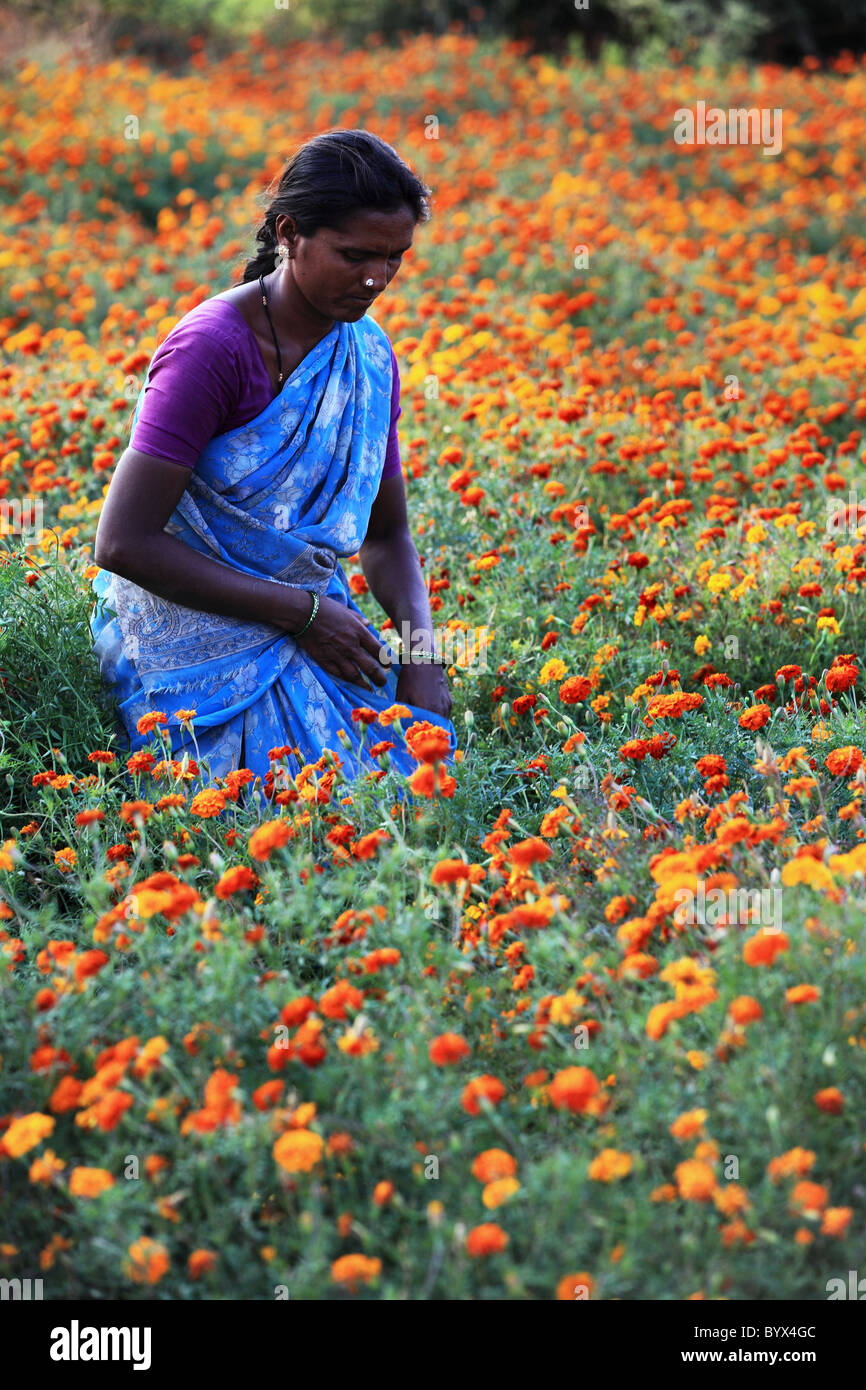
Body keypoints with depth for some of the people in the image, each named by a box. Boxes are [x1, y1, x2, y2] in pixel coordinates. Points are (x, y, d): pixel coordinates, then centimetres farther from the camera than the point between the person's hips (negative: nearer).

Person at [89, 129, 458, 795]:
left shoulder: (371, 354, 4)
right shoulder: (213, 348, -19)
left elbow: (387, 535, 15)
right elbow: (122, 543, -20)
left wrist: (422, 643, -6)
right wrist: (301, 613, -18)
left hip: (313, 623, 7)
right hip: (200, 635, -7)